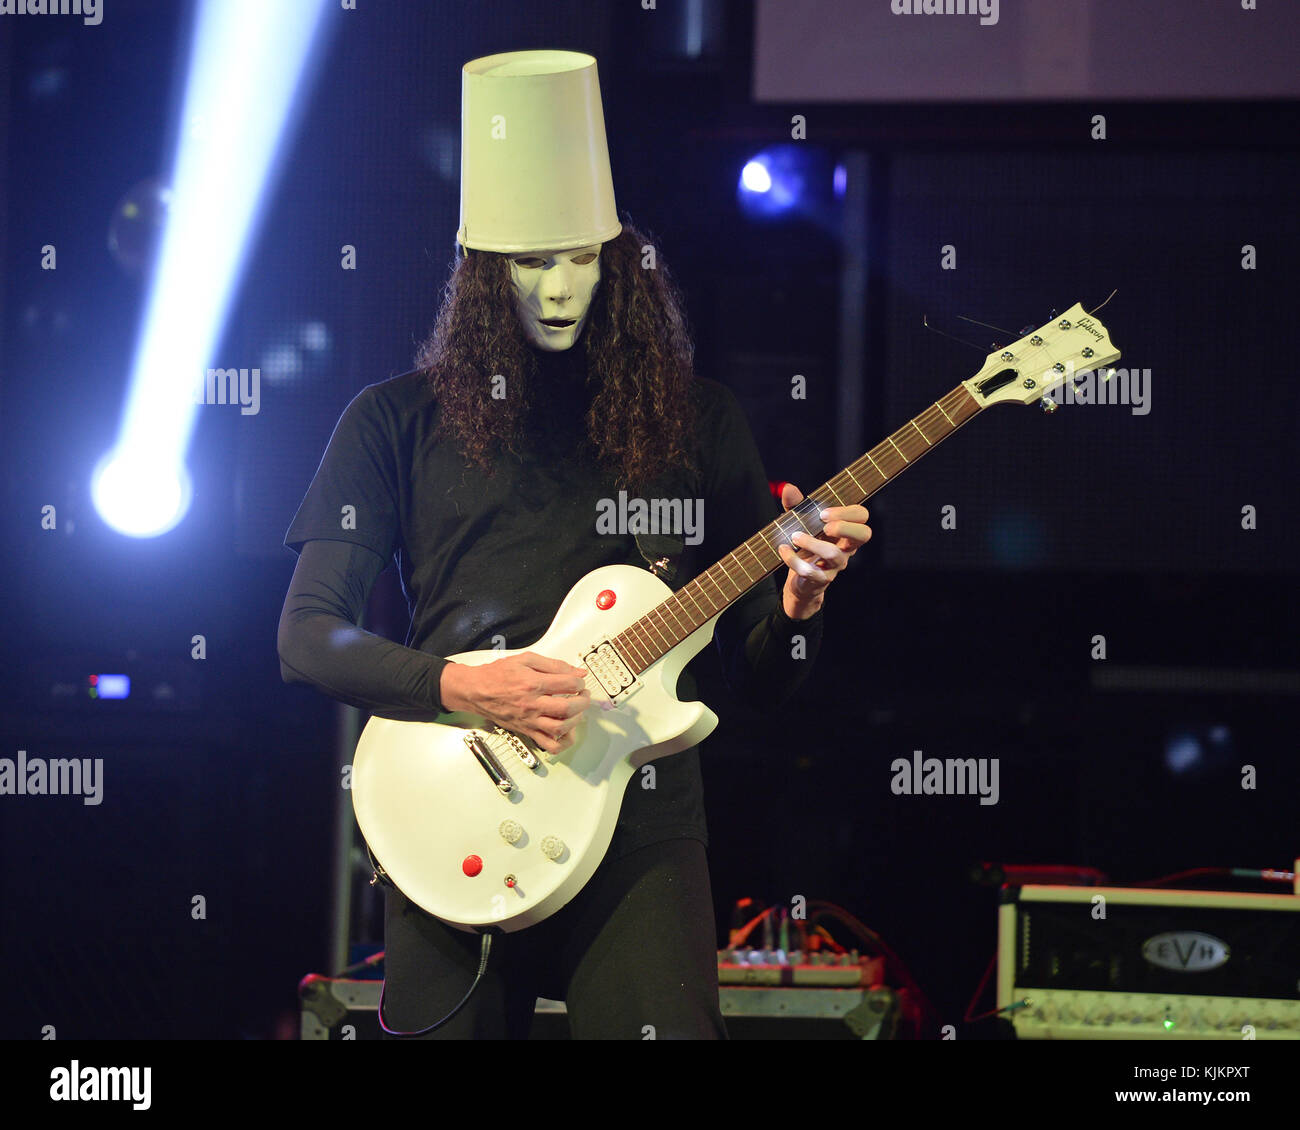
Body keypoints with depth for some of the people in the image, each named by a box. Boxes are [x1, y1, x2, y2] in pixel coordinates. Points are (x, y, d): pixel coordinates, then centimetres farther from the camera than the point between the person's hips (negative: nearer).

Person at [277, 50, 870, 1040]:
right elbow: (306, 636, 3)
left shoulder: (695, 421, 11)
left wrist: (796, 604, -10)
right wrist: (461, 687, -12)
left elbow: (761, 681, 12)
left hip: (639, 819, 0)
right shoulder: (399, 421, 7)